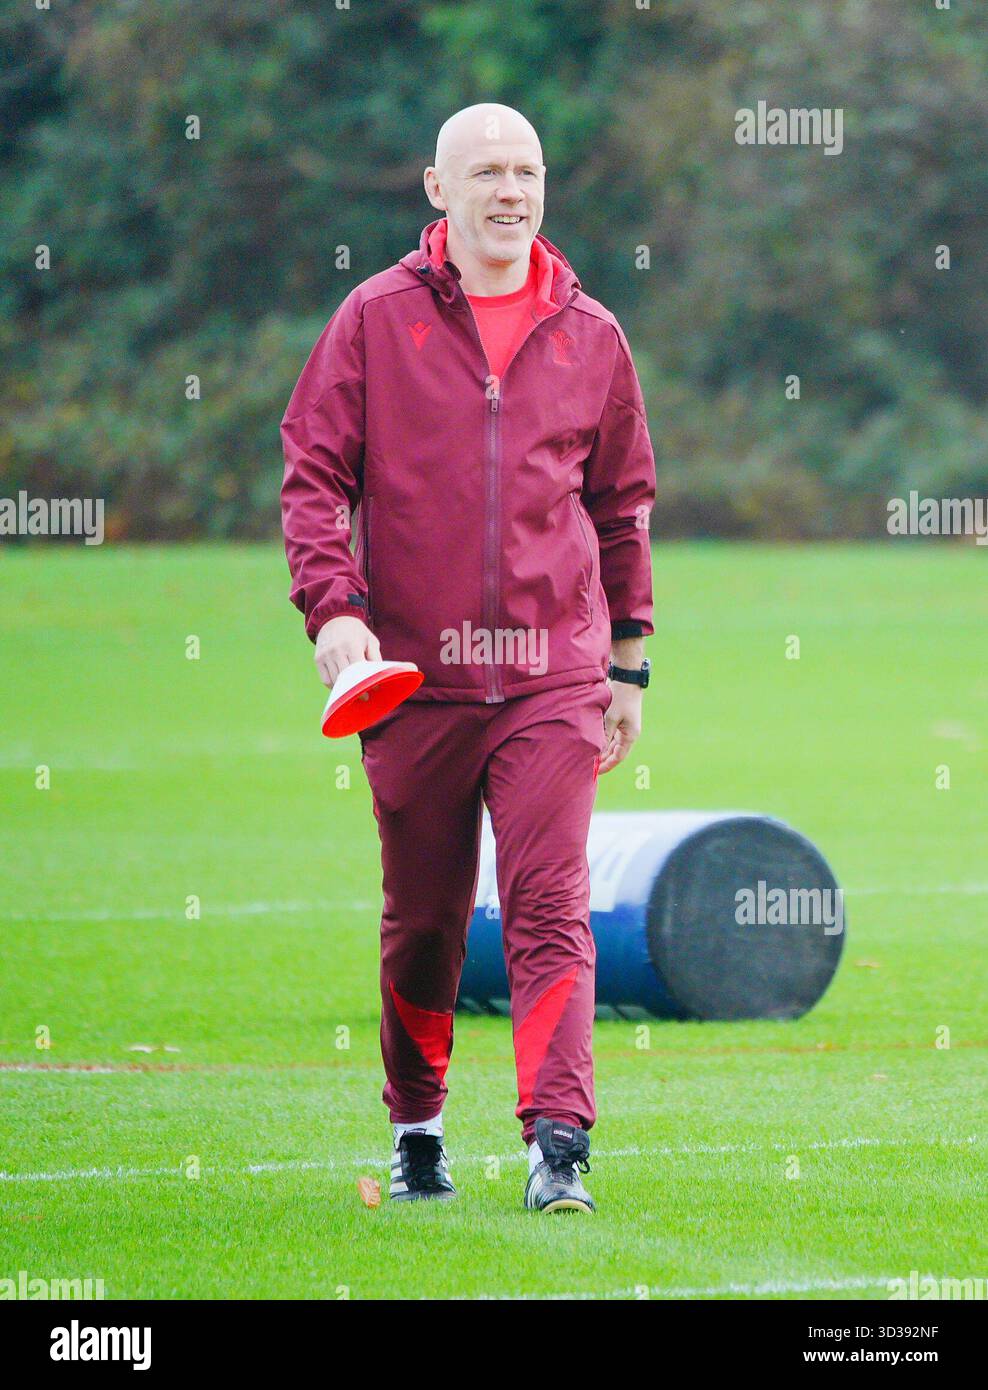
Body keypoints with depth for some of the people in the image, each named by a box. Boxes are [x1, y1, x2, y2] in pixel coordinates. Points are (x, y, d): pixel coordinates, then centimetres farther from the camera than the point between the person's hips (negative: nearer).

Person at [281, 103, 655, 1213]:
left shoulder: (589, 335, 9)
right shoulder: (376, 319, 4)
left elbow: (623, 507, 17)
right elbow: (312, 474, 2)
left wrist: (628, 662, 15)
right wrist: (330, 605, -12)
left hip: (554, 675, 0)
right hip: (413, 674, 0)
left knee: (549, 905, -11)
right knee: (421, 917, 9)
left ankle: (559, 1145, -17)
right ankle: (415, 1129, 26)